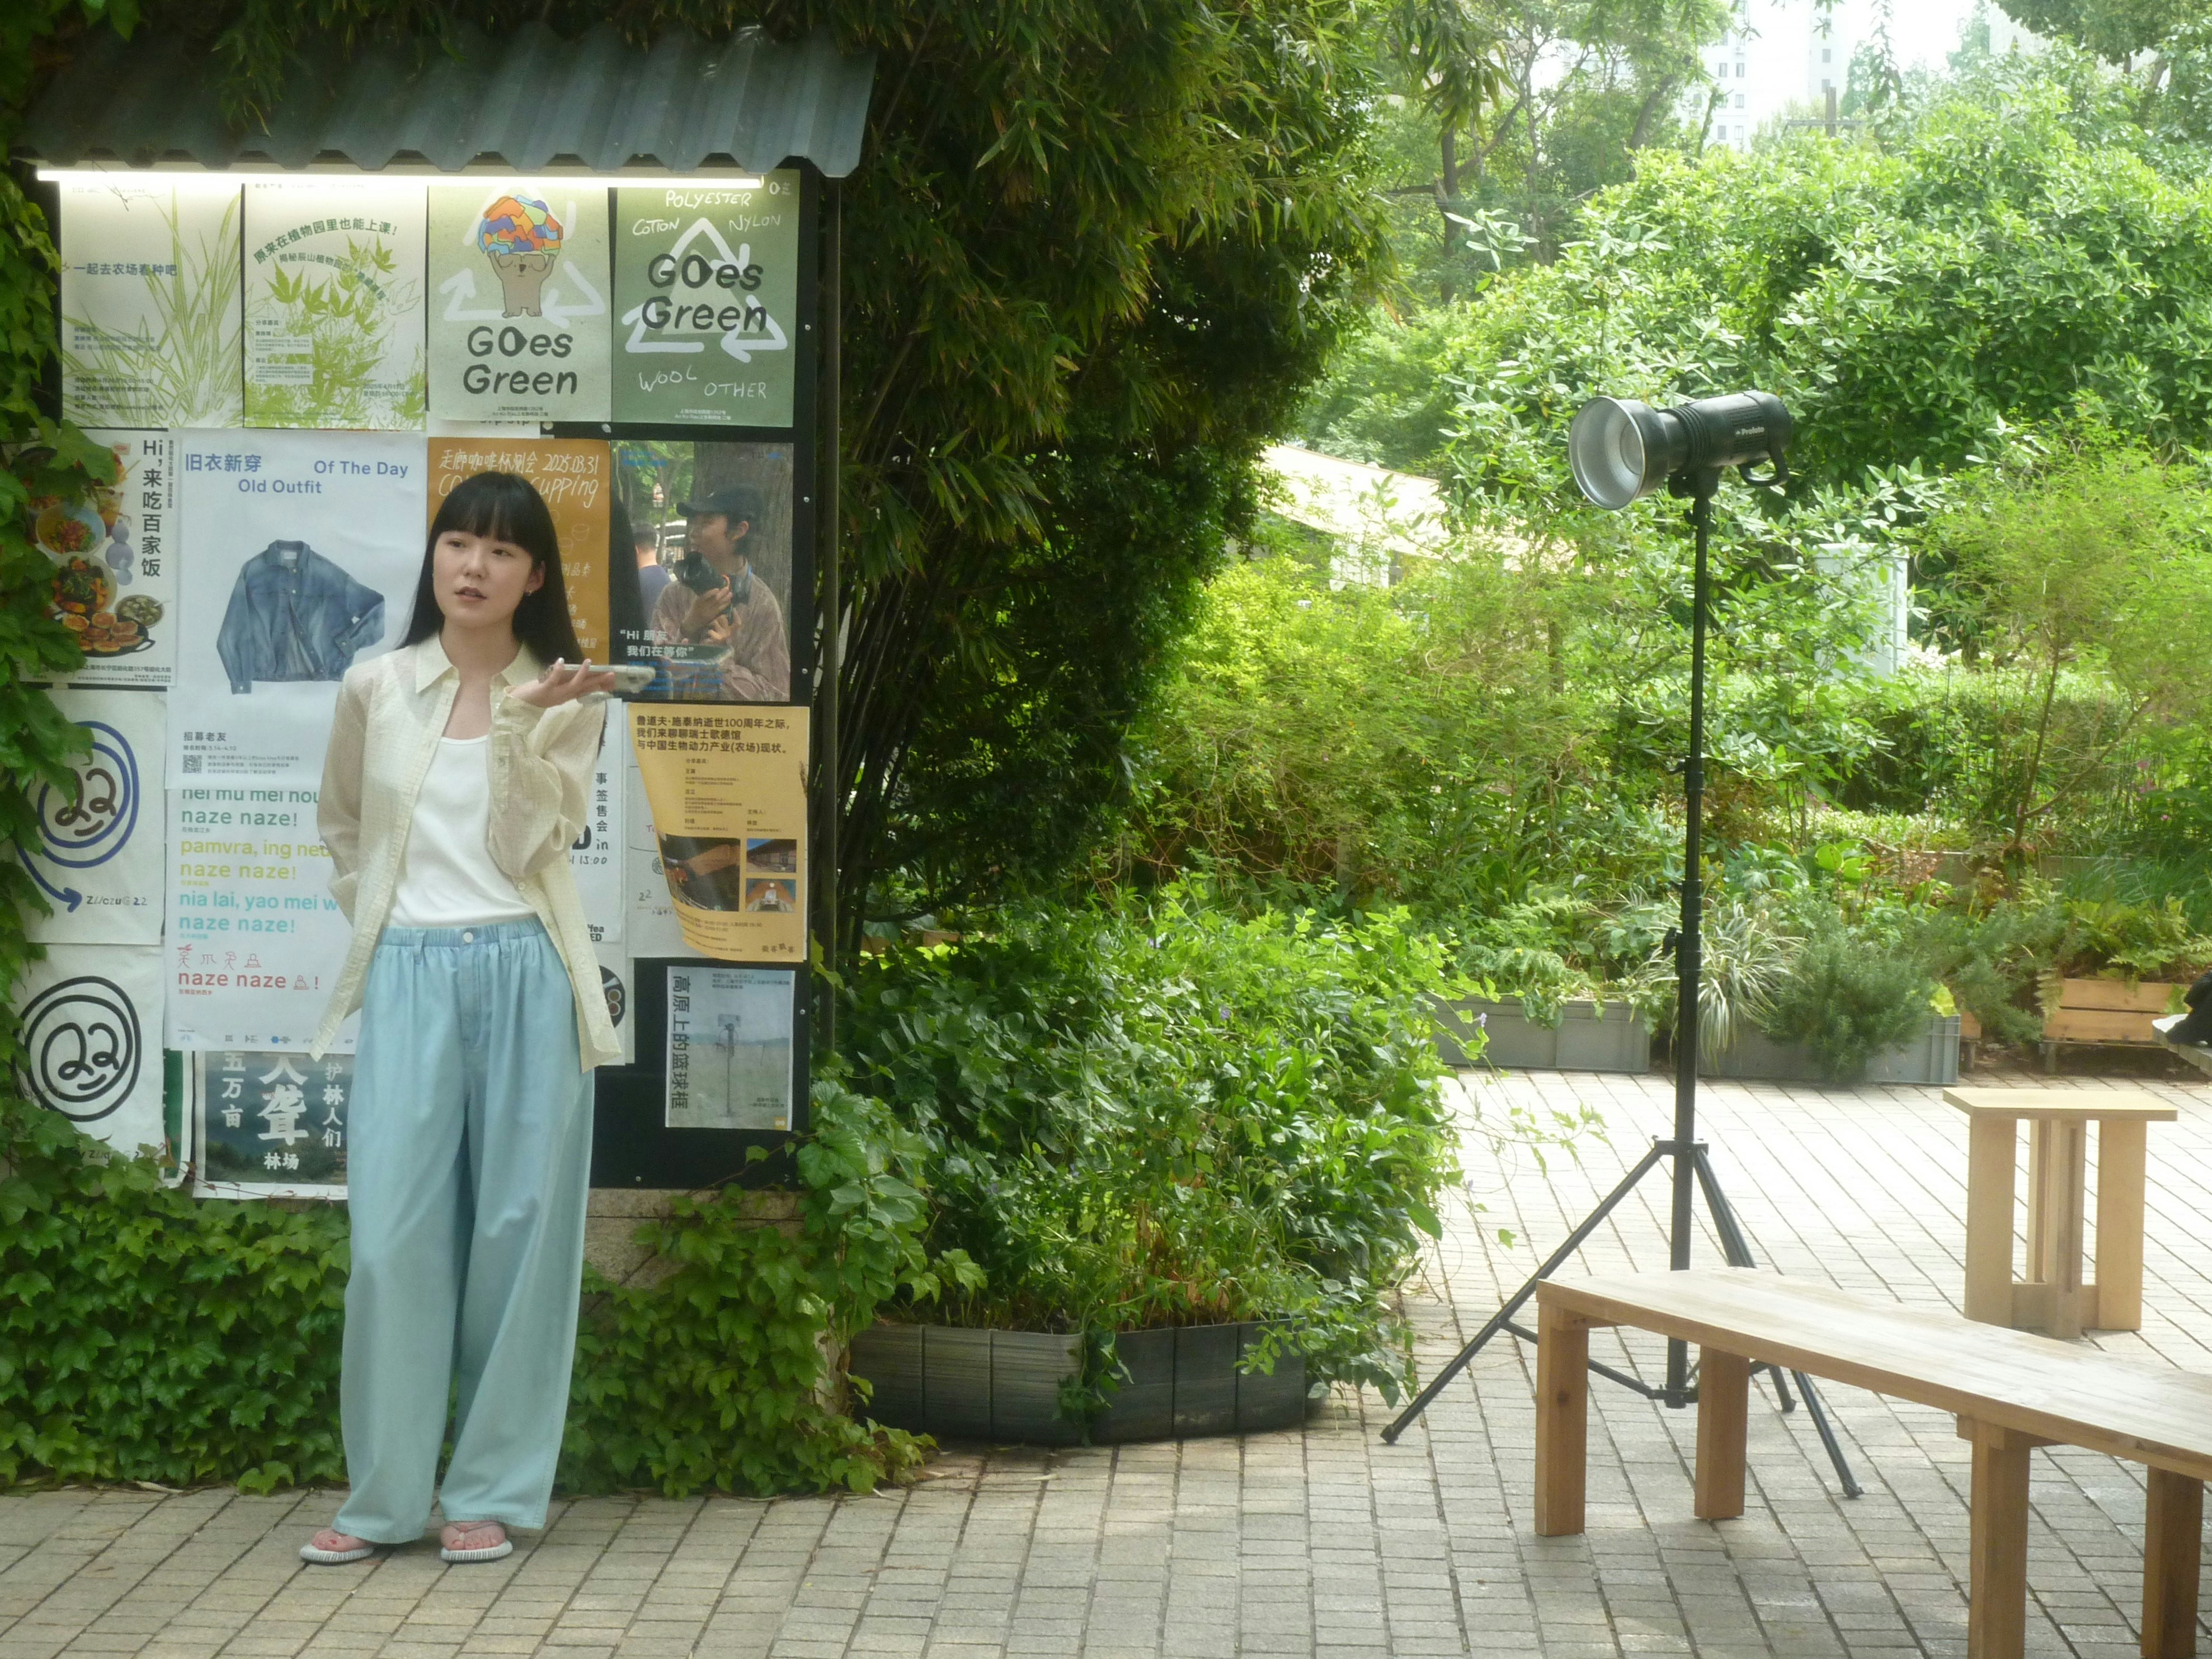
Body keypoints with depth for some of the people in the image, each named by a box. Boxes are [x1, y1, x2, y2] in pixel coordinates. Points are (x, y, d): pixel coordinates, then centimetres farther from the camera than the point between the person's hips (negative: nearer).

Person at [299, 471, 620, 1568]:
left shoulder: (565, 702, 5)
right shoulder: (374, 689, 8)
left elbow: (524, 849, -7)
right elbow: (340, 827, 24)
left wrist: (532, 726, -15)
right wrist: (371, 916, 14)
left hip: (525, 976, -1)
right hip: (407, 977, 1)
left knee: (517, 1227, 1)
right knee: (393, 1231, -4)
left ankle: (494, 1490, 10)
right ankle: (382, 1494, 7)